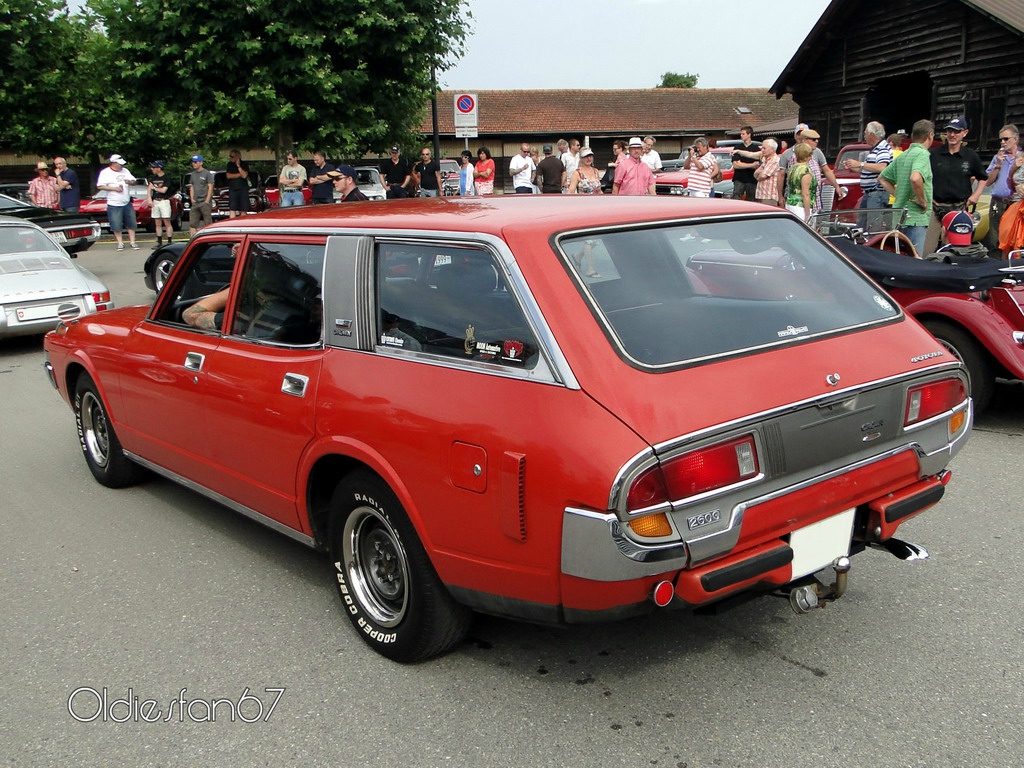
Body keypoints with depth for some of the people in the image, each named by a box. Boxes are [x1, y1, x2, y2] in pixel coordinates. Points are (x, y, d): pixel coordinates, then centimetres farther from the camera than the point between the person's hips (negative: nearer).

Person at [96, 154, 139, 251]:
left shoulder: (125, 171, 10)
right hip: (114, 204, -4)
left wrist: (130, 181, -9)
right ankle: (120, 243, 10)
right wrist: (114, 188, -18)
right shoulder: (105, 173, -6)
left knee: (131, 224, 7)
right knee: (116, 226, 0)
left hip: (127, 203, 4)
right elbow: (100, 186, -11)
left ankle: (132, 242, 14)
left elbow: (134, 180, 15)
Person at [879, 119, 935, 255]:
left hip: (899, 218, 9)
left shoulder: (902, 156, 15)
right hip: (915, 218, -9)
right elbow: (915, 178, -28)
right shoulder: (922, 154, -10)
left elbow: (883, 178, 24)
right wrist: (923, 202, -15)